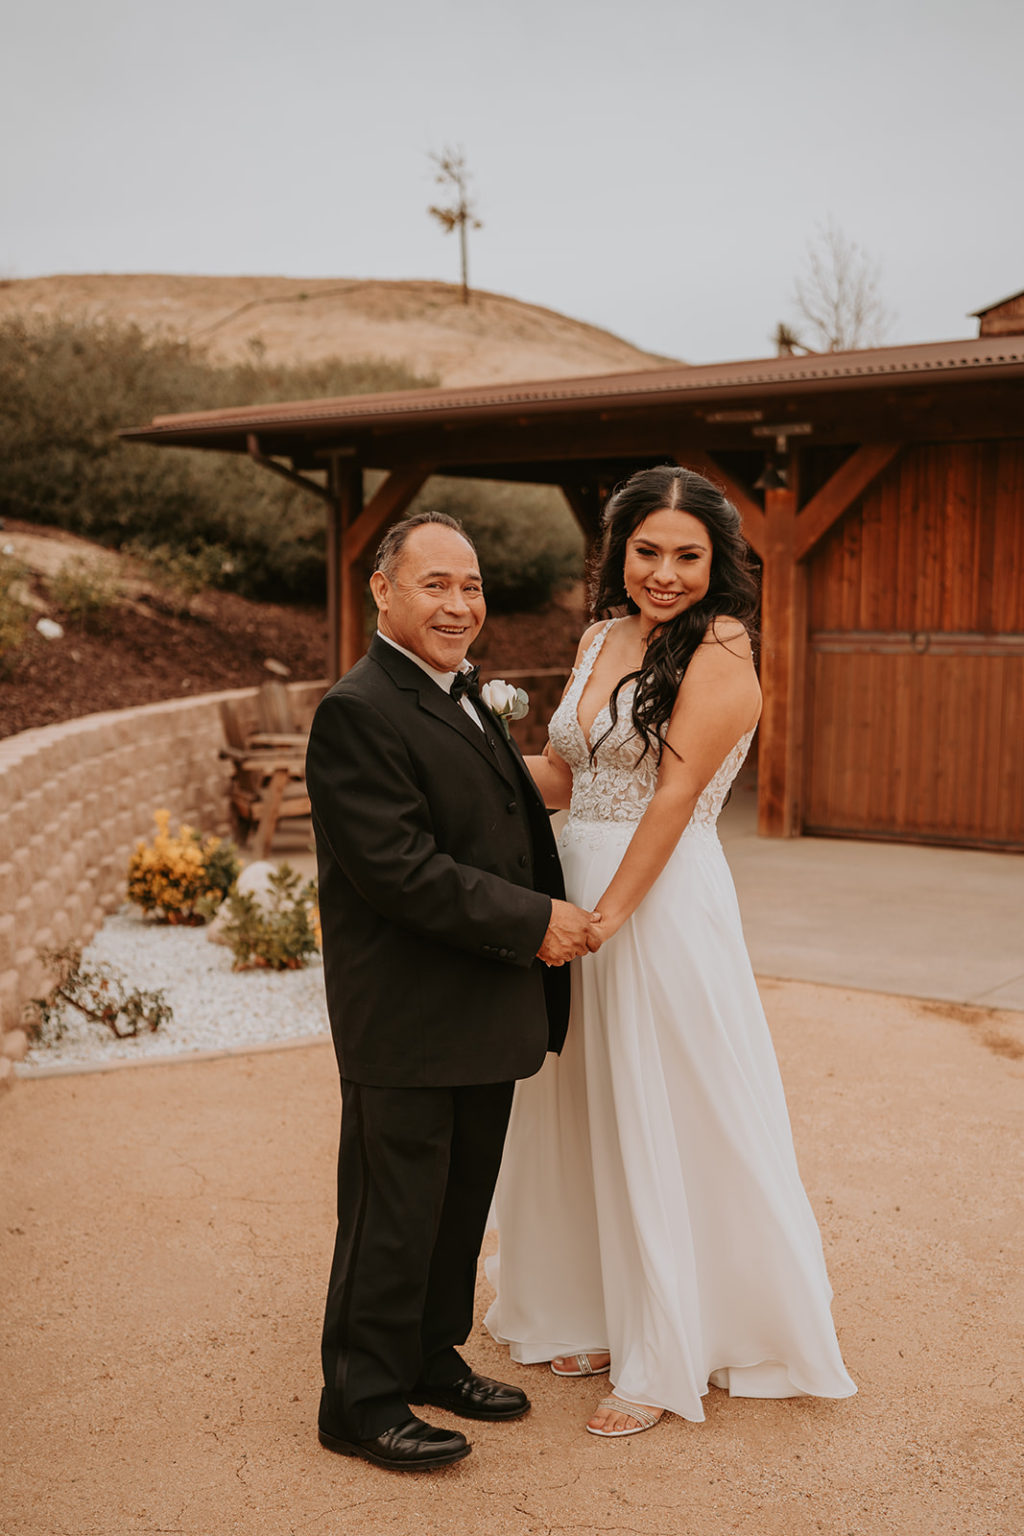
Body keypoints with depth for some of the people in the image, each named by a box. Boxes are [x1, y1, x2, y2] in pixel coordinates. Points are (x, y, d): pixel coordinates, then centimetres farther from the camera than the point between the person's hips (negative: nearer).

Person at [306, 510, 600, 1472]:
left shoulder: (463, 696, 14)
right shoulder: (356, 713, -18)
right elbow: (401, 869, -24)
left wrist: (558, 913, 8)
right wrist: (535, 921, -20)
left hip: (482, 1013, 9)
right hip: (404, 1022, -9)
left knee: (462, 1202, 20)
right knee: (395, 1215, 4)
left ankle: (434, 1359, 37)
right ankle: (363, 1403, 21)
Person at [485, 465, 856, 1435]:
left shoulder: (719, 648, -11)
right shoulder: (602, 637, 11)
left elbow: (675, 794, -17)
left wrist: (607, 914, -19)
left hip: (663, 902, -7)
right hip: (576, 890, 7)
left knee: (665, 1126, 3)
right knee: (585, 1116, 15)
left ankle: (667, 1361, 19)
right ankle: (601, 1317, 34)